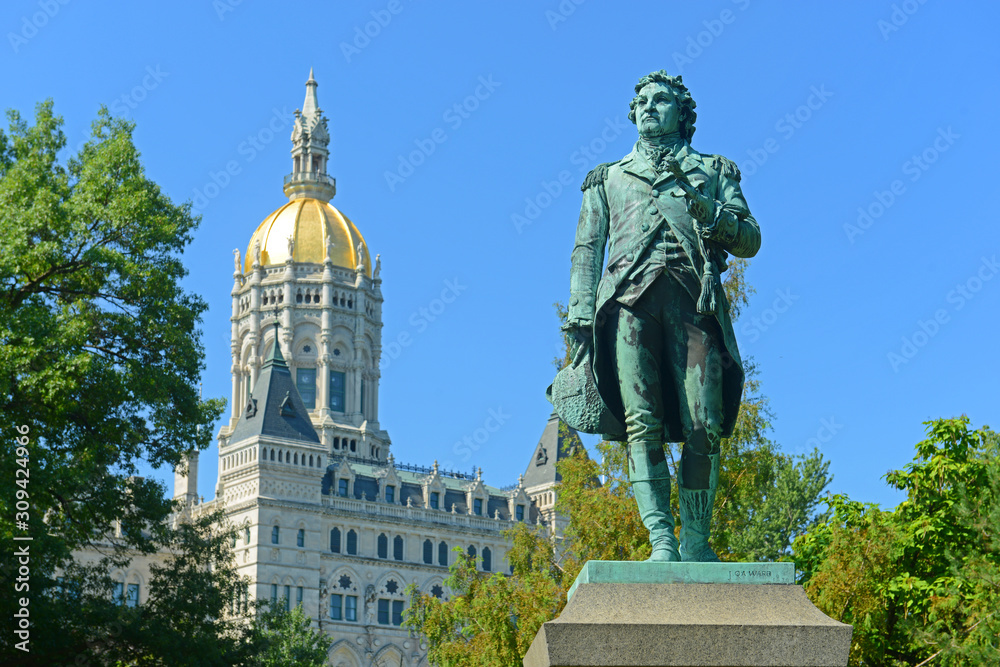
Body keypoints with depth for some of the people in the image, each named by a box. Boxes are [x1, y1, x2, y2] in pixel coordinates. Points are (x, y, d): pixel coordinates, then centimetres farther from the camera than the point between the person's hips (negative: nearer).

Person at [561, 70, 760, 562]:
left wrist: (707, 209, -3)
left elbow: (750, 240, 16)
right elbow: (587, 249, 21)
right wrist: (580, 314, 6)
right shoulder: (608, 178, 30)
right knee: (642, 421, -15)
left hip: (693, 297, 0)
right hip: (630, 296, 0)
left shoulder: (713, 171, 27)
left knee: (703, 424, -12)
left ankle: (696, 540, -7)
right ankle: (661, 539, -21)